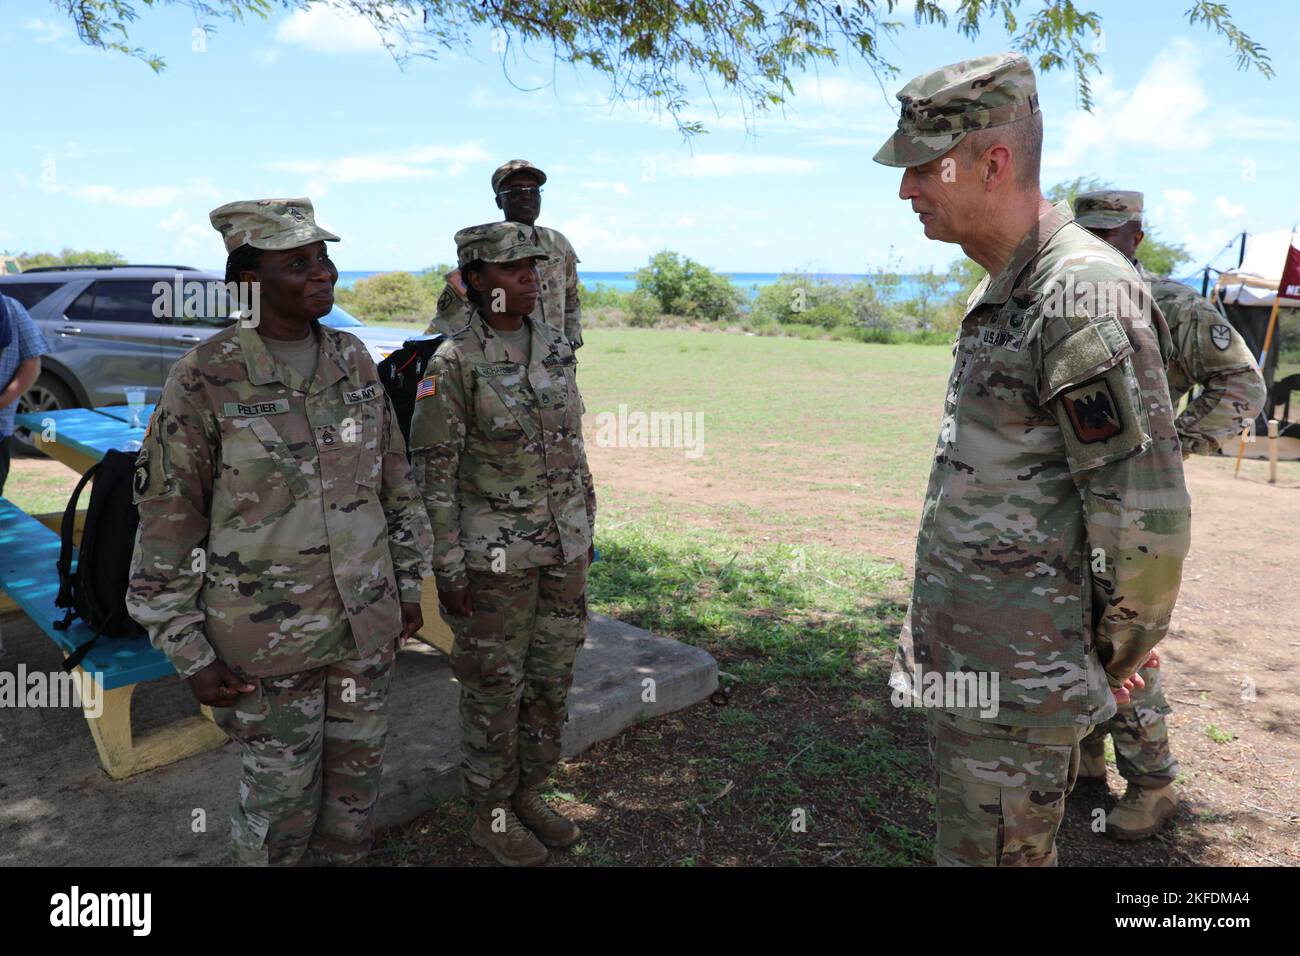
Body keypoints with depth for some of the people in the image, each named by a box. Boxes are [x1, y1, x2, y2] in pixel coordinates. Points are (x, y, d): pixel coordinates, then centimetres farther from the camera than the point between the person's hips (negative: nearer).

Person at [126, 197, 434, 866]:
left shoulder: (353, 359, 0)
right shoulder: (205, 379, -14)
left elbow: (396, 480, 8)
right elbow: (167, 523, -9)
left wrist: (409, 584, 10)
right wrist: (190, 655, -8)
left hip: (367, 622, 5)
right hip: (271, 637, -4)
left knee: (357, 778, 19)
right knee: (283, 794, 13)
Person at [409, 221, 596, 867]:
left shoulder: (555, 348, 5)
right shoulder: (454, 364, -14)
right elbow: (432, 473, -12)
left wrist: (586, 529, 14)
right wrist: (448, 569, -13)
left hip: (562, 546, 6)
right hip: (495, 554, -6)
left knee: (551, 677, 16)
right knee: (495, 686, 9)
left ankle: (526, 794, 37)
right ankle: (491, 816, 30)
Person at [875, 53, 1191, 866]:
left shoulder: (1084, 295, -21)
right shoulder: (1001, 290, 10)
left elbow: (1145, 513, -21)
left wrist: (1113, 660, -7)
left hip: (1017, 669, -9)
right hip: (958, 647, 9)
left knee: (993, 849, 5)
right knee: (991, 836, 23)